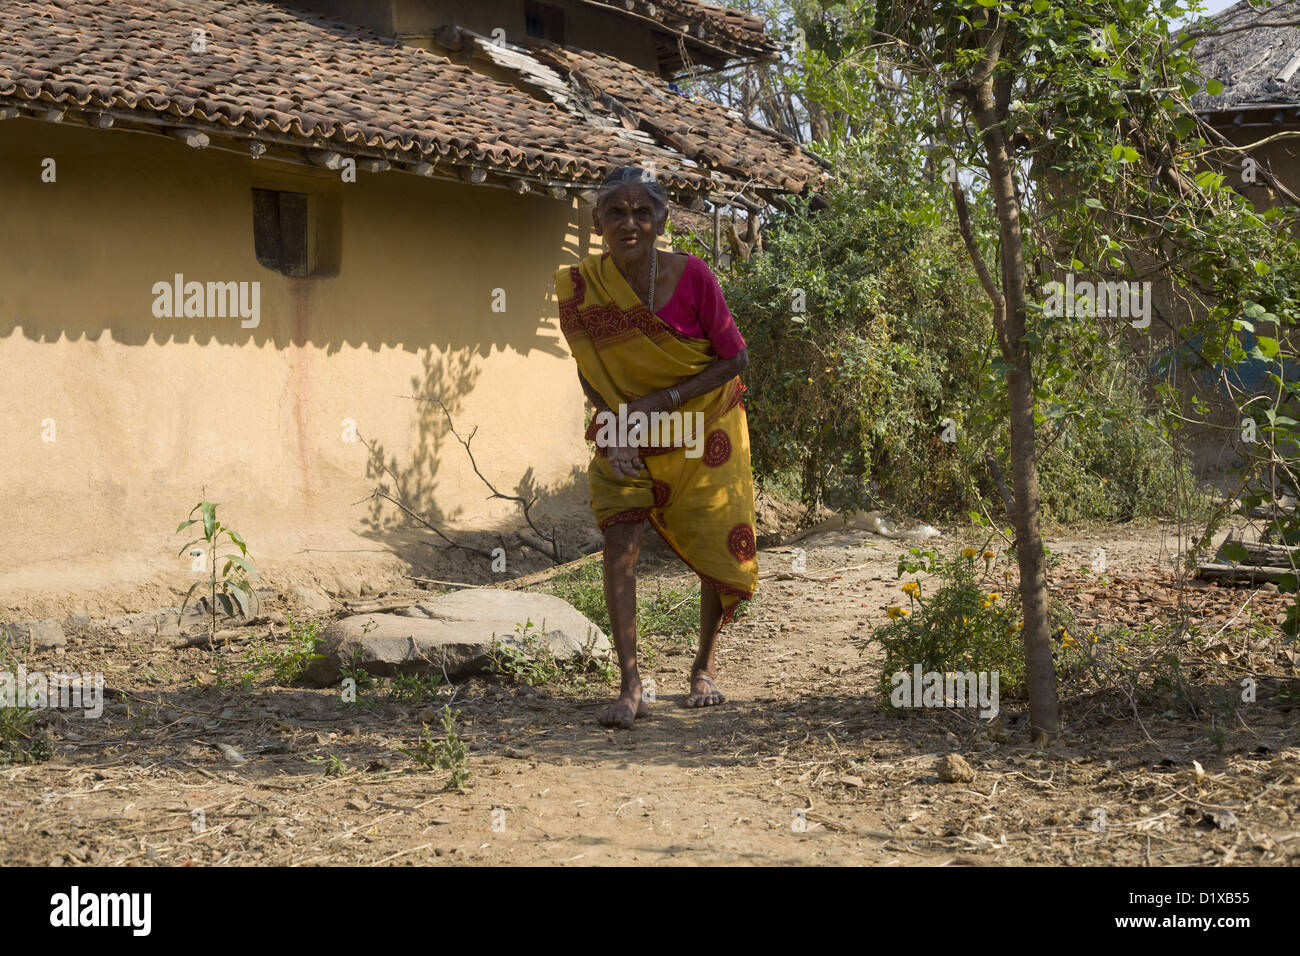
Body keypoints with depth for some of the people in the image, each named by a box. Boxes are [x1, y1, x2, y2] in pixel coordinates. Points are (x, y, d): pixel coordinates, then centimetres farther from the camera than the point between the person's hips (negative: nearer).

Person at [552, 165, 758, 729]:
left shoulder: (691, 276, -21)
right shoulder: (580, 288, -14)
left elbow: (735, 357, -13)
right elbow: (588, 371, 1)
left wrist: (666, 399, -21)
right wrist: (612, 426, -15)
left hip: (701, 432, -1)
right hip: (626, 437, 1)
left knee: (719, 554, 6)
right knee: (620, 543, -17)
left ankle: (704, 666, 31)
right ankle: (629, 685, -14)